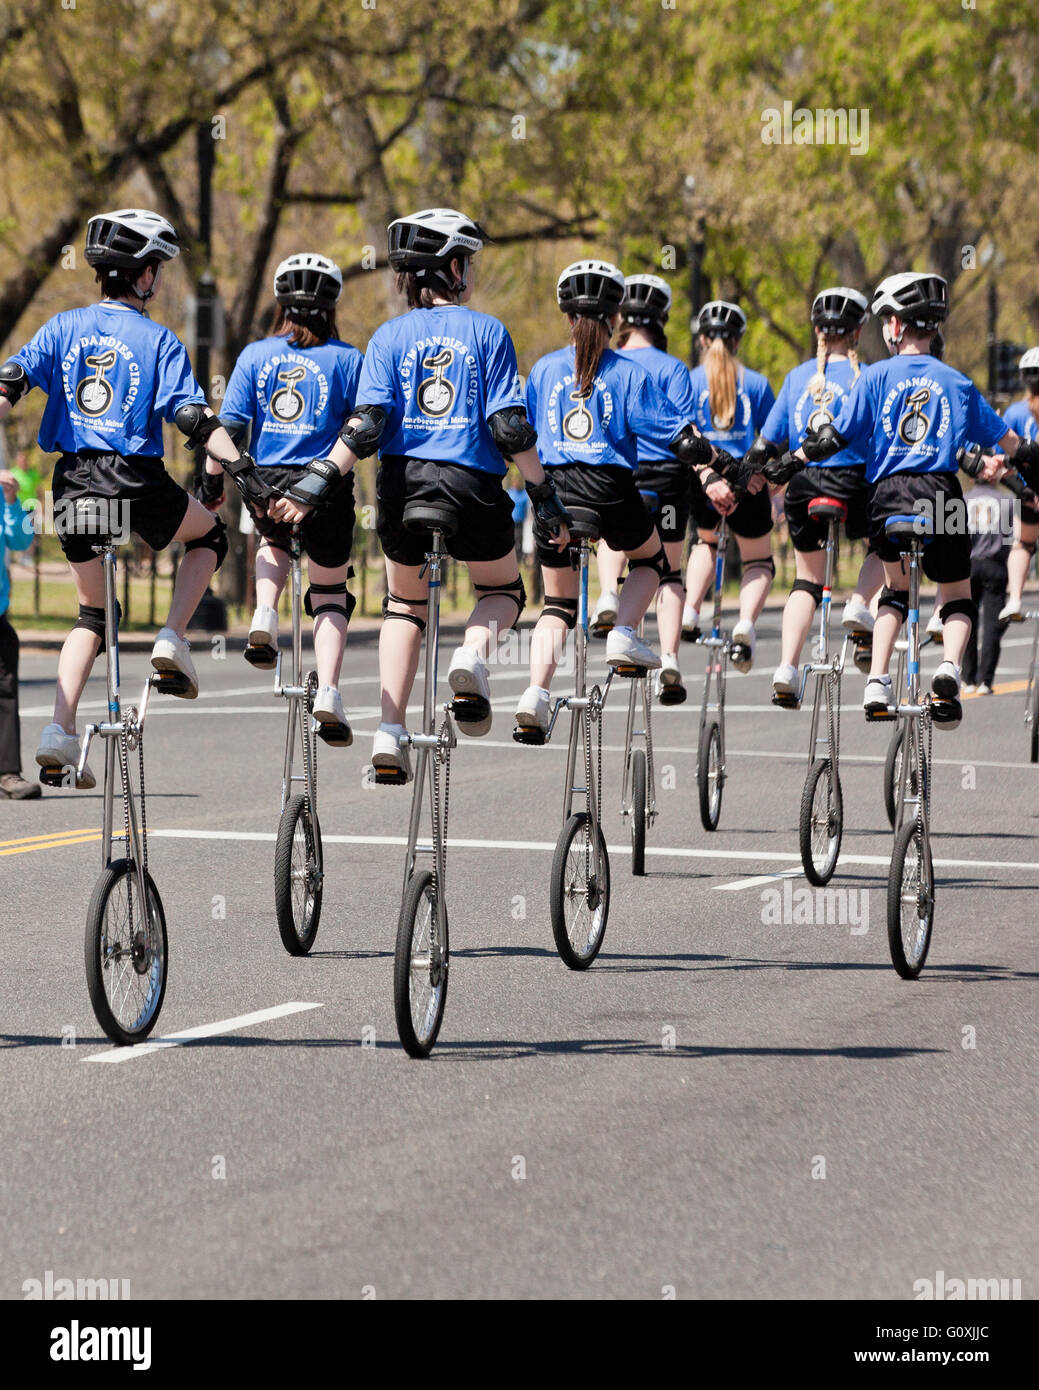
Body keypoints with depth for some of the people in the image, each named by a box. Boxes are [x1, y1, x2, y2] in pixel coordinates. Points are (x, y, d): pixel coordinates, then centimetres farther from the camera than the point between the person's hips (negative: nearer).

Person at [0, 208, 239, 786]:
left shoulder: (64, 327, 7)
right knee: (210, 533, 27)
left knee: (92, 613, 19)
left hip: (74, 486, 4)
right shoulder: (159, 341, -3)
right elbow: (194, 416, -11)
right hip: (138, 483, -4)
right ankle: (173, 637, 8)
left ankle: (61, 732, 3)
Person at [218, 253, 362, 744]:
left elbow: (229, 426, 0)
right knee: (329, 595, 14)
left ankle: (264, 619, 10)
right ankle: (328, 694, -5)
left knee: (274, 542, 37)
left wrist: (214, 483, 9)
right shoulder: (348, 359, 0)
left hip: (266, 483, 2)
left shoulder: (255, 355, 4)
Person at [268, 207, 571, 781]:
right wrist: (545, 497, 0)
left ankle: (391, 731, 9)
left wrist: (315, 483, -10)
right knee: (503, 587, 25)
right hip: (472, 485, -2)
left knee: (405, 604, 24)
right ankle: (472, 653, -10)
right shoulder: (488, 332, 0)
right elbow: (510, 428, -6)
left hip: (402, 481, 2)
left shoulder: (389, 337, 4)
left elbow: (365, 426, -9)